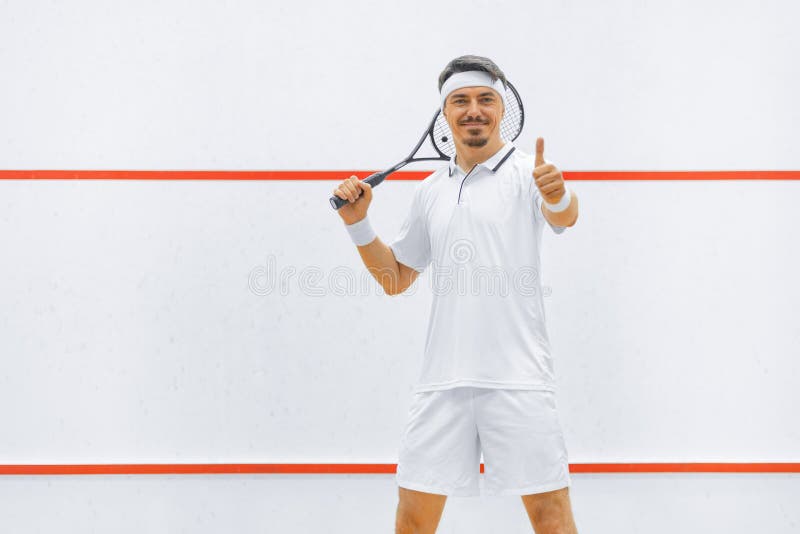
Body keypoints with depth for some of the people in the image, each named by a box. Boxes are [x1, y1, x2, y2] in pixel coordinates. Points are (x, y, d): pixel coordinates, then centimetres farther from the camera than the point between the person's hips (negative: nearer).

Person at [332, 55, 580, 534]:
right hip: (443, 379, 5)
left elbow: (565, 217, -23)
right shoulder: (430, 191, 15)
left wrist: (559, 196, -46)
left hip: (518, 375, -4)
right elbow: (395, 278, 22)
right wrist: (358, 222, 8)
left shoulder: (528, 172, -1)